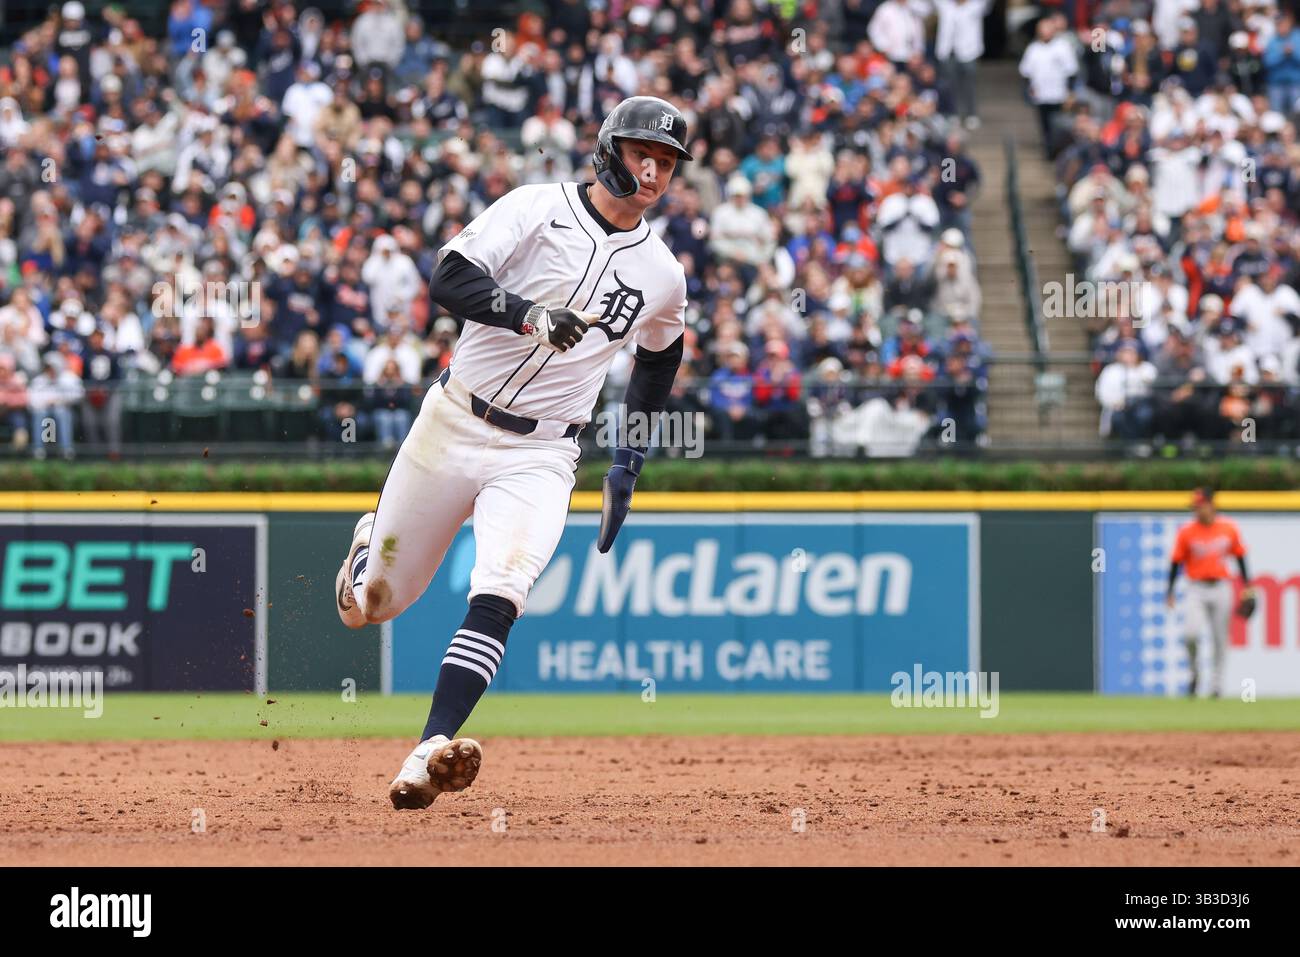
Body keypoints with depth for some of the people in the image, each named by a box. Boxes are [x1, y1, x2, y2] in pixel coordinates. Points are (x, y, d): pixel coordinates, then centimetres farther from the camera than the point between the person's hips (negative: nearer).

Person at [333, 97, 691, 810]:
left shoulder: (662, 275, 6)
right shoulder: (537, 209, -5)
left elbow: (660, 353, 27)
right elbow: (450, 278, -17)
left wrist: (629, 462, 22)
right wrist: (530, 314, -33)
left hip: (539, 456, 1)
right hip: (452, 426, -1)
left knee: (498, 595, -25)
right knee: (377, 601, 9)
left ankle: (429, 754, -38)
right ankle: (369, 545, 47)